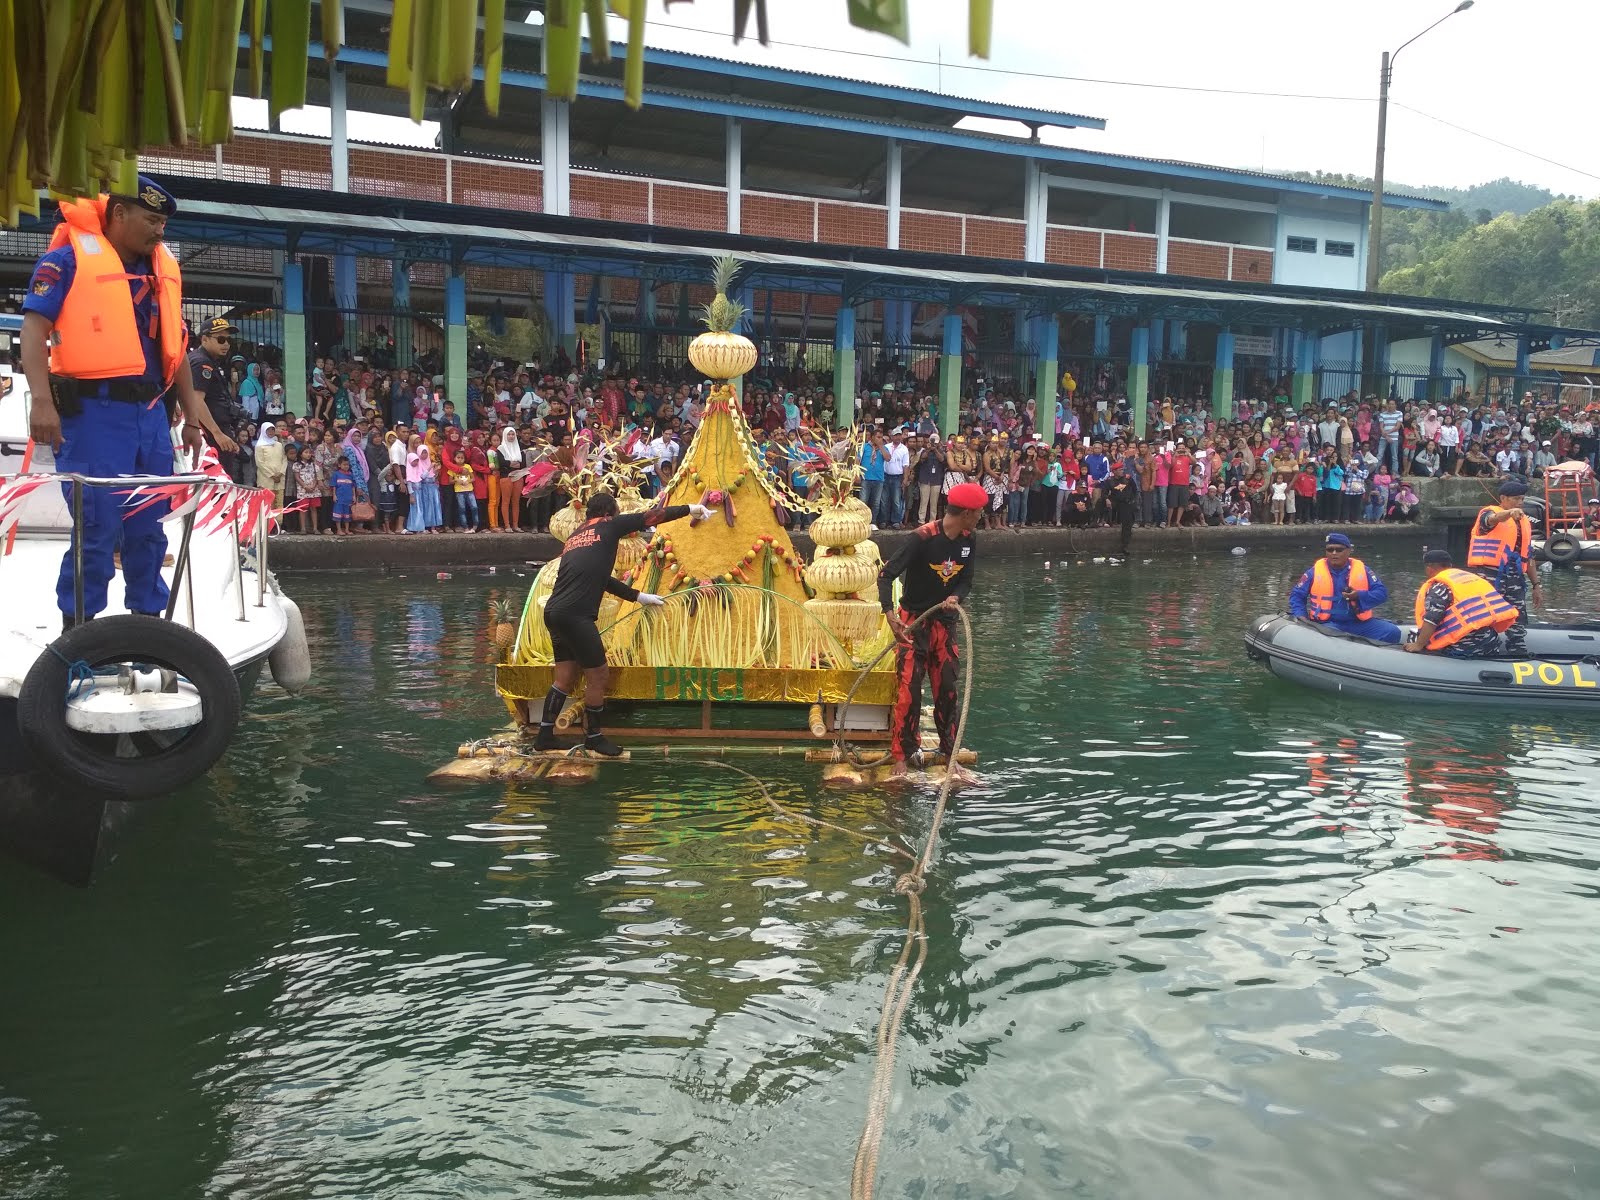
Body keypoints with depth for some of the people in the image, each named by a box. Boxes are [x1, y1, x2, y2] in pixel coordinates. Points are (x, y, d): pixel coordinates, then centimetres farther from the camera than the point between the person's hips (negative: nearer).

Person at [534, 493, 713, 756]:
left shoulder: (575, 536, 25)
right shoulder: (608, 526, 4)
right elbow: (651, 517, 10)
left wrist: (639, 596, 39)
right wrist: (690, 508, 23)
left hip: (554, 613, 8)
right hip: (576, 615, -8)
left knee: (565, 676, 15)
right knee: (597, 676, 3)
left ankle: (545, 735, 16)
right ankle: (594, 737, 14)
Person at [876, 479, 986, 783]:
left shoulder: (968, 541, -1)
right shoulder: (923, 538, -21)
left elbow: (965, 582, 6)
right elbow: (887, 574, -22)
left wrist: (955, 598, -17)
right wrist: (890, 613, -33)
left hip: (944, 621, 6)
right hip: (913, 621, -6)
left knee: (946, 689, 9)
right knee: (909, 689, -8)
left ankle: (949, 755, 19)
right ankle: (903, 756, 2)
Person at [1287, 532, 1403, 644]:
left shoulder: (1362, 570, 7)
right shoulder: (1315, 572, 4)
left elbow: (1382, 592, 4)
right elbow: (1297, 595, 10)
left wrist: (1360, 596, -15)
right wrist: (1301, 617, -7)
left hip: (1359, 623, 3)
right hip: (1327, 623, -3)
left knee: (1392, 632, -16)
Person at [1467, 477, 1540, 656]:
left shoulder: (1524, 521, 20)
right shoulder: (1489, 512, -1)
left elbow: (1527, 556, 25)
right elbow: (1492, 520, -29)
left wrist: (1536, 585, 22)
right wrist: (1510, 513, -51)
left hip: (1515, 577, 7)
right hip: (1490, 574, -7)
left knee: (1518, 624, 10)